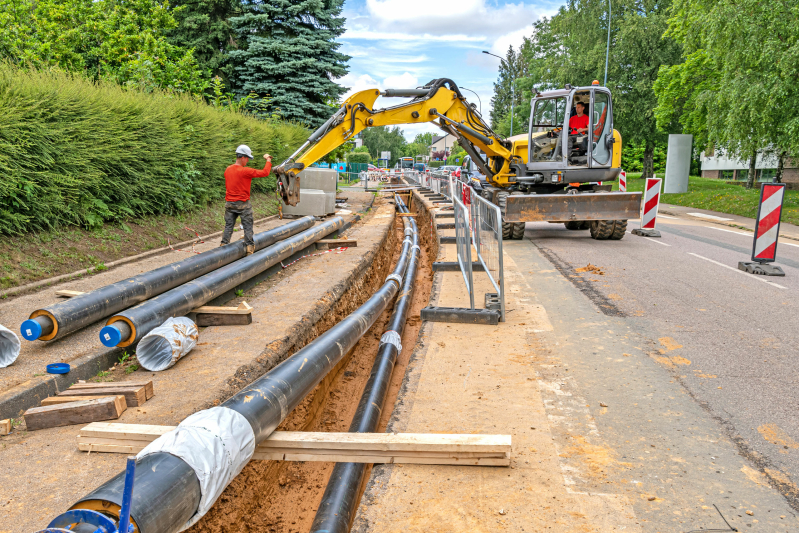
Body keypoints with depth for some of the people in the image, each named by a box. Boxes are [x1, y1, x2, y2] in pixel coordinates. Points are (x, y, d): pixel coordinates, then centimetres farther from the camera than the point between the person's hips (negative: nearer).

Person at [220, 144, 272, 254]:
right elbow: (265, 173, -15)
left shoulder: (228, 170, 4)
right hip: (243, 204, -6)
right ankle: (250, 247, 8)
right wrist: (268, 161, 0)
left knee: (228, 226, 12)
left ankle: (223, 245, 13)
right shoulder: (245, 171, -17)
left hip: (229, 203, 6)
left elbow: (227, 186, 14)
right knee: (248, 226, 5)